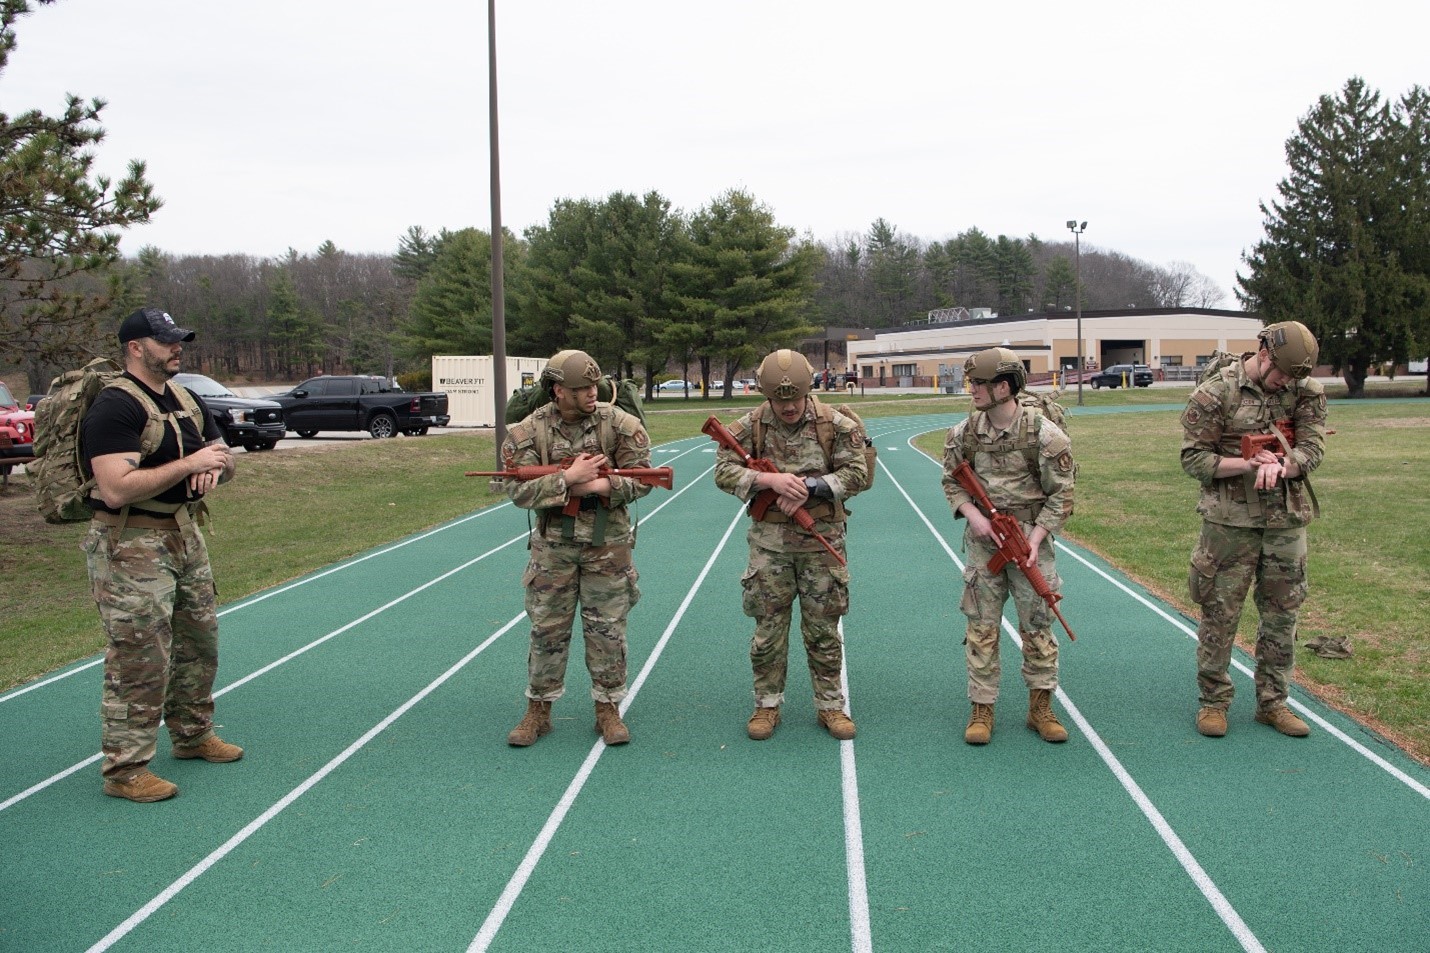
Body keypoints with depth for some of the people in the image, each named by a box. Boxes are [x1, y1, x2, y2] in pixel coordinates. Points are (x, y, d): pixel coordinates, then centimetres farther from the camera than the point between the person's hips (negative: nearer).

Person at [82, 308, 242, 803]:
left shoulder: (185, 399, 11)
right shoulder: (114, 406, -17)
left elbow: (221, 455, 18)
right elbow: (117, 489, -27)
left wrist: (216, 467, -7)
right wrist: (189, 464, -24)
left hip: (185, 535, 9)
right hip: (132, 547, -9)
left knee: (199, 644, 18)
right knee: (140, 659, -5)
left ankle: (193, 734, 36)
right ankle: (125, 769, 6)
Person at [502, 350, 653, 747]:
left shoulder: (619, 424, -7)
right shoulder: (529, 431, -7)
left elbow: (642, 479, -7)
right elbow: (518, 491, -13)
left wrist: (598, 486, -20)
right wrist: (569, 478, -22)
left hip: (608, 543, 0)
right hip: (553, 543, 0)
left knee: (607, 629, 6)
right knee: (547, 628, 8)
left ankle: (608, 709, 19)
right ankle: (538, 710, 21)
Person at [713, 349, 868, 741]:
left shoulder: (835, 424, -4)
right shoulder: (750, 426, -2)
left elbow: (856, 473, -6)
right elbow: (724, 471, -6)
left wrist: (808, 487, -19)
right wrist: (769, 479, -21)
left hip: (821, 541, 0)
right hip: (769, 543, 1)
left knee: (823, 629, 8)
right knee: (768, 628, 7)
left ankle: (830, 705, 21)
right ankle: (767, 705, 21)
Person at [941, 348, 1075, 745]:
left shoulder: (1044, 434, -12)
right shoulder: (964, 432, -1)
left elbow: (1060, 496, -8)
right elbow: (951, 481, 10)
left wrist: (1035, 539, -16)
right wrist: (973, 515, -7)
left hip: (1030, 537, -2)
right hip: (983, 538, 2)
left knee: (1037, 624, 6)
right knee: (981, 626, 4)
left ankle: (1041, 707, 20)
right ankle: (982, 709, 13)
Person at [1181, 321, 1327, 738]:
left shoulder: (1306, 392, 4)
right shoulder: (1215, 392, -8)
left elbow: (1312, 449, -3)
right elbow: (1193, 458, -8)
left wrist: (1279, 466, -24)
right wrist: (1250, 464, -20)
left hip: (1287, 519, 4)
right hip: (1230, 520, -4)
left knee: (1282, 614, 11)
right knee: (1220, 613, 2)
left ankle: (1273, 702, 24)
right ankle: (1213, 701, 16)